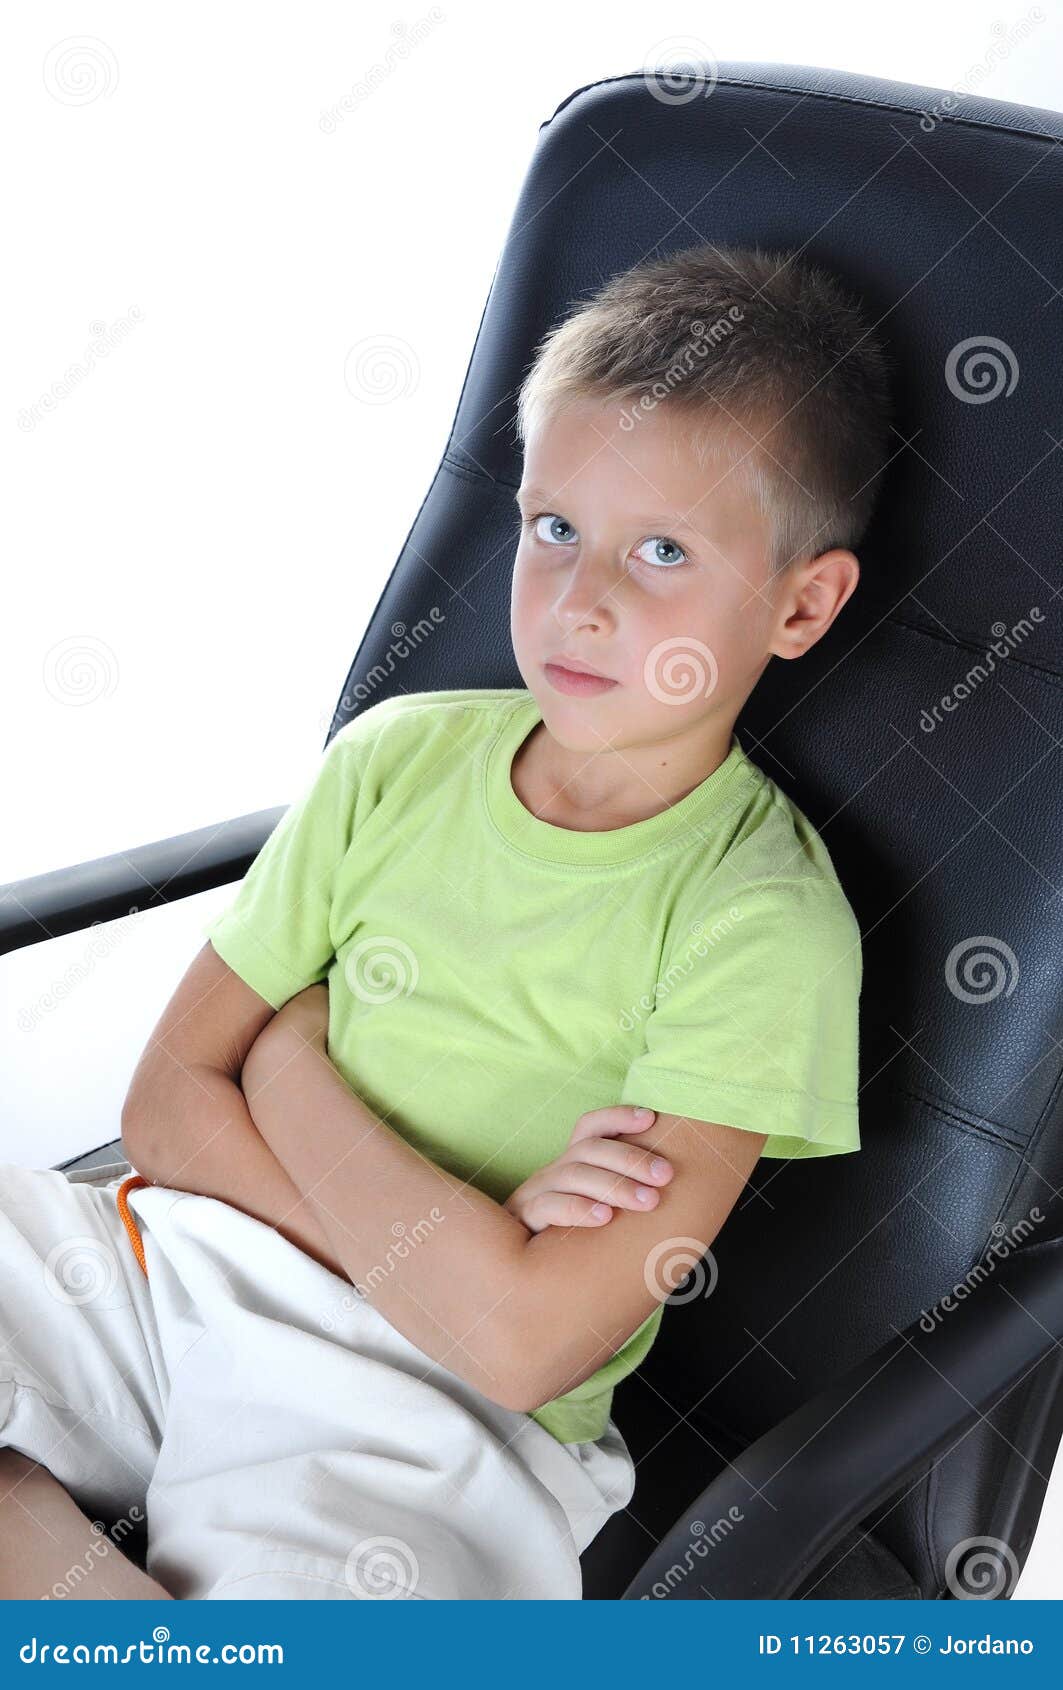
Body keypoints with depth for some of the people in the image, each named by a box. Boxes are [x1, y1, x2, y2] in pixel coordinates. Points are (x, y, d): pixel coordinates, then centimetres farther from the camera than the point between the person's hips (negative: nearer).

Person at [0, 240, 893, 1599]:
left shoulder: (763, 917, -12)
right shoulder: (400, 756, 3)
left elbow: (523, 1341, -19)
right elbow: (168, 1103, 1)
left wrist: (292, 1055, -8)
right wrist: (454, 1243, -14)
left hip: (426, 1420, -4)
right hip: (181, 1272, 5)